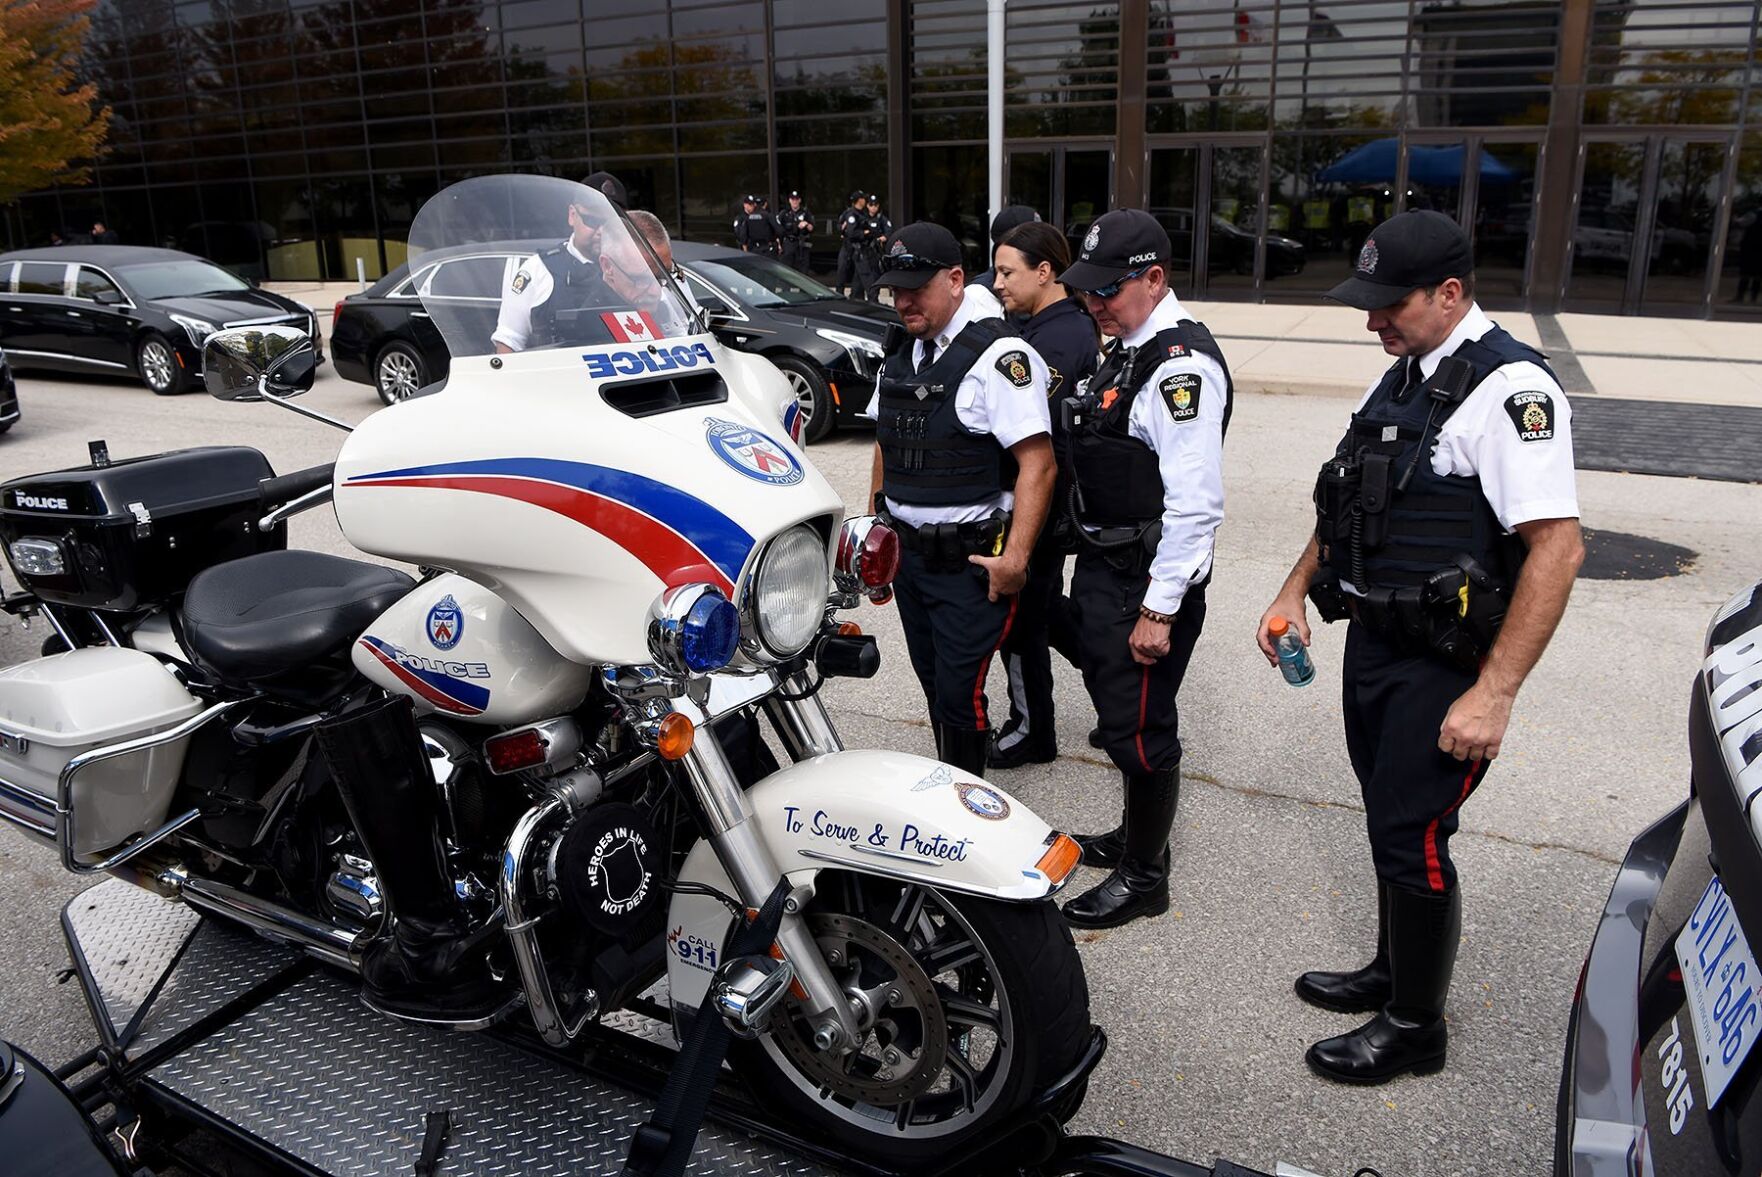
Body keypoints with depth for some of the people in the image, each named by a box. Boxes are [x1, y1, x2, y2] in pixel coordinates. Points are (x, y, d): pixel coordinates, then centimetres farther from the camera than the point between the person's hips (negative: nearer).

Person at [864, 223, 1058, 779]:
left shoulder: (998, 356, -15)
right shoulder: (900, 358, 11)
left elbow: (1037, 465, -20)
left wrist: (1014, 559, -24)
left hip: (972, 562, -8)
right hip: (906, 554, 8)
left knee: (958, 692, -4)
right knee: (933, 682, 18)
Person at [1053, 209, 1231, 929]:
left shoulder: (1182, 366, -20)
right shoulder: (1127, 351, 12)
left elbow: (1194, 503, -24)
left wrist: (1159, 609, -22)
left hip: (1147, 583, -10)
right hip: (1103, 569, 10)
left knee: (1138, 730, 2)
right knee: (1115, 707, 21)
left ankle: (1144, 877, 19)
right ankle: (1136, 834, 41)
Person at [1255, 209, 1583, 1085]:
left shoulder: (1510, 388, -19)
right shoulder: (1403, 376, 10)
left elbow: (1557, 549, -24)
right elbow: (1346, 502, 21)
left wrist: (1494, 693, -25)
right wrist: (1297, 589, 13)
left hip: (1444, 668, -8)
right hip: (1375, 643, 8)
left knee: (1412, 838, 1)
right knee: (1391, 820, 20)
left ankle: (1415, 1027, 21)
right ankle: (1393, 973, 40)